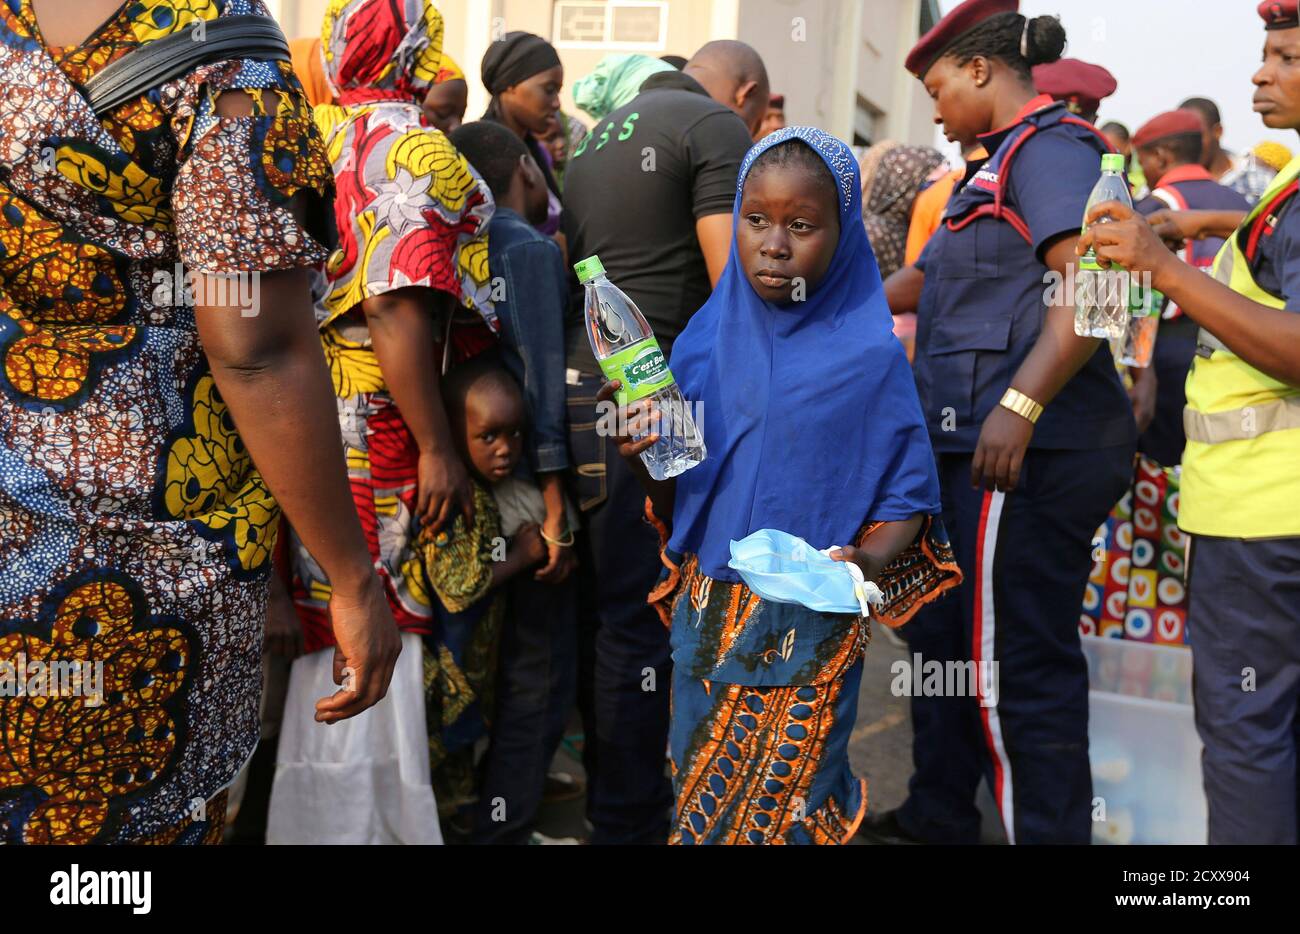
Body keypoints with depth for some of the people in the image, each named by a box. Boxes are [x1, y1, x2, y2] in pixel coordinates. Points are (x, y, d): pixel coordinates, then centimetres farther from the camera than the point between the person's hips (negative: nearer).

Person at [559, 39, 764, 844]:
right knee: (641, 618, -1)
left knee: (605, 607, 17)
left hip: (583, 385, 9)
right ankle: (631, 823, 9)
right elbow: (736, 286, -13)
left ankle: (612, 793, 30)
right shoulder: (718, 127, -3)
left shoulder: (601, 133, 22)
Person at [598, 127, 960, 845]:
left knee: (784, 813, 8)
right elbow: (673, 504, 5)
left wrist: (868, 561, -24)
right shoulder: (707, 337, 2)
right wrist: (642, 460, -15)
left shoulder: (867, 358, -9)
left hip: (810, 631, -4)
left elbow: (908, 501, -6)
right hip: (705, 620, 4)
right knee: (699, 800, 19)